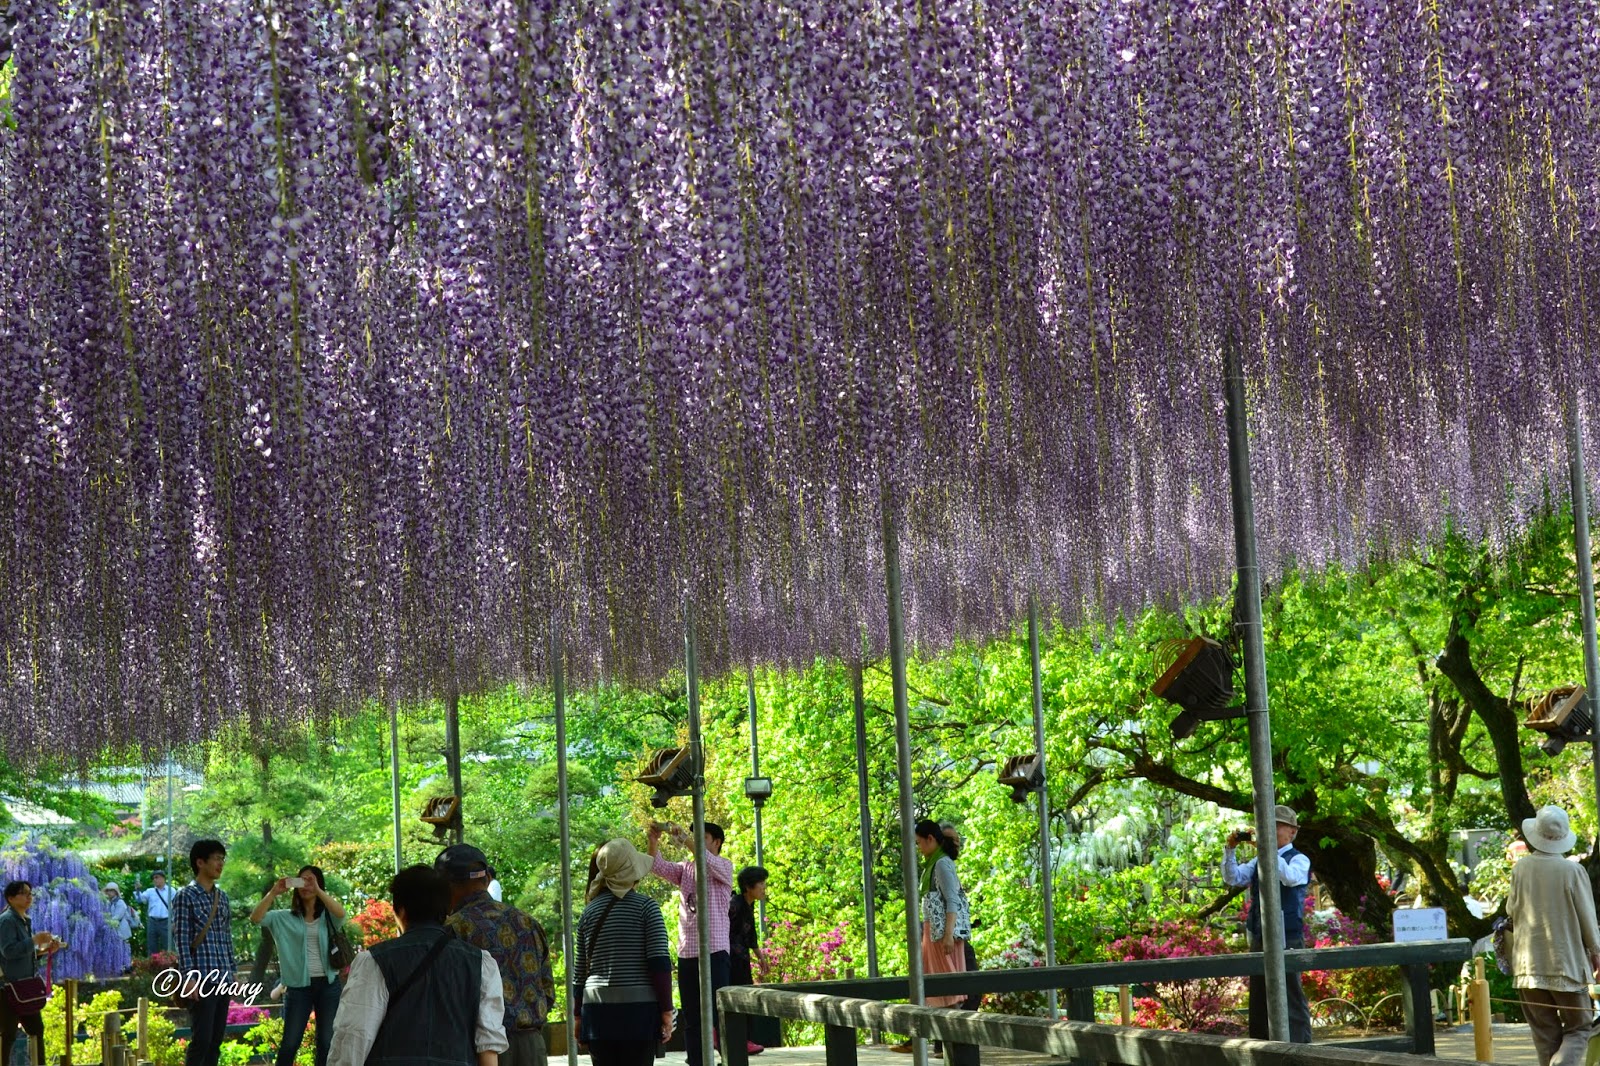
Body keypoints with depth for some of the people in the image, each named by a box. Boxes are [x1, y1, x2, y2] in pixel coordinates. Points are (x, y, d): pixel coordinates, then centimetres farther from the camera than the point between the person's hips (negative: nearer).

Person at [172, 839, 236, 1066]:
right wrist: (190, 978, -17)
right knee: (201, 1039, -10)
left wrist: (233, 973, 14)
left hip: (223, 980, 7)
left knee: (216, 1041, 7)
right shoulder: (185, 896, -5)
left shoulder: (222, 898, 16)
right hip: (202, 980, -7)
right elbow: (182, 940, -10)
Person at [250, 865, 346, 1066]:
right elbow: (256, 918, -7)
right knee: (290, 1043, 1)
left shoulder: (329, 916, 5)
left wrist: (318, 890, -25)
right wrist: (273, 893, -18)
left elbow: (341, 913, -18)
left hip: (328, 984, 1)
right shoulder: (284, 918, 6)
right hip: (299, 986, 0)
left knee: (327, 1042, 6)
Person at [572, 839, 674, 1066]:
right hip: (639, 1009, -4)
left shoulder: (589, 911, 9)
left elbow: (580, 970, 12)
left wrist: (577, 1014, 19)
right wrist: (667, 1011, -5)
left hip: (598, 1011, 4)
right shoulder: (645, 906, -3)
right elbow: (660, 963, -9)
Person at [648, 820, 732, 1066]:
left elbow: (709, 863, -21)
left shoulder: (724, 867, 0)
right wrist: (654, 840, -13)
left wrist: (685, 840, -24)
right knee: (691, 1017, 9)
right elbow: (658, 867, 2)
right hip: (686, 952, 6)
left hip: (714, 951, -6)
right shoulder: (686, 868, 14)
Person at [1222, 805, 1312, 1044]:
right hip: (1259, 939, 6)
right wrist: (1230, 849, -7)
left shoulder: (1299, 860, -3)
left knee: (1291, 997, -5)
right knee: (1259, 999, 9)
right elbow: (1233, 878, 7)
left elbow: (1290, 877, -25)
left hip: (1287, 940, -6)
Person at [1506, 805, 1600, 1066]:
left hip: (1528, 964, 3)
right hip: (1567, 964, -3)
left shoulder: (1521, 869, -4)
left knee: (1545, 1033, 11)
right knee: (1579, 1028, 7)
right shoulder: (1573, 871, -12)